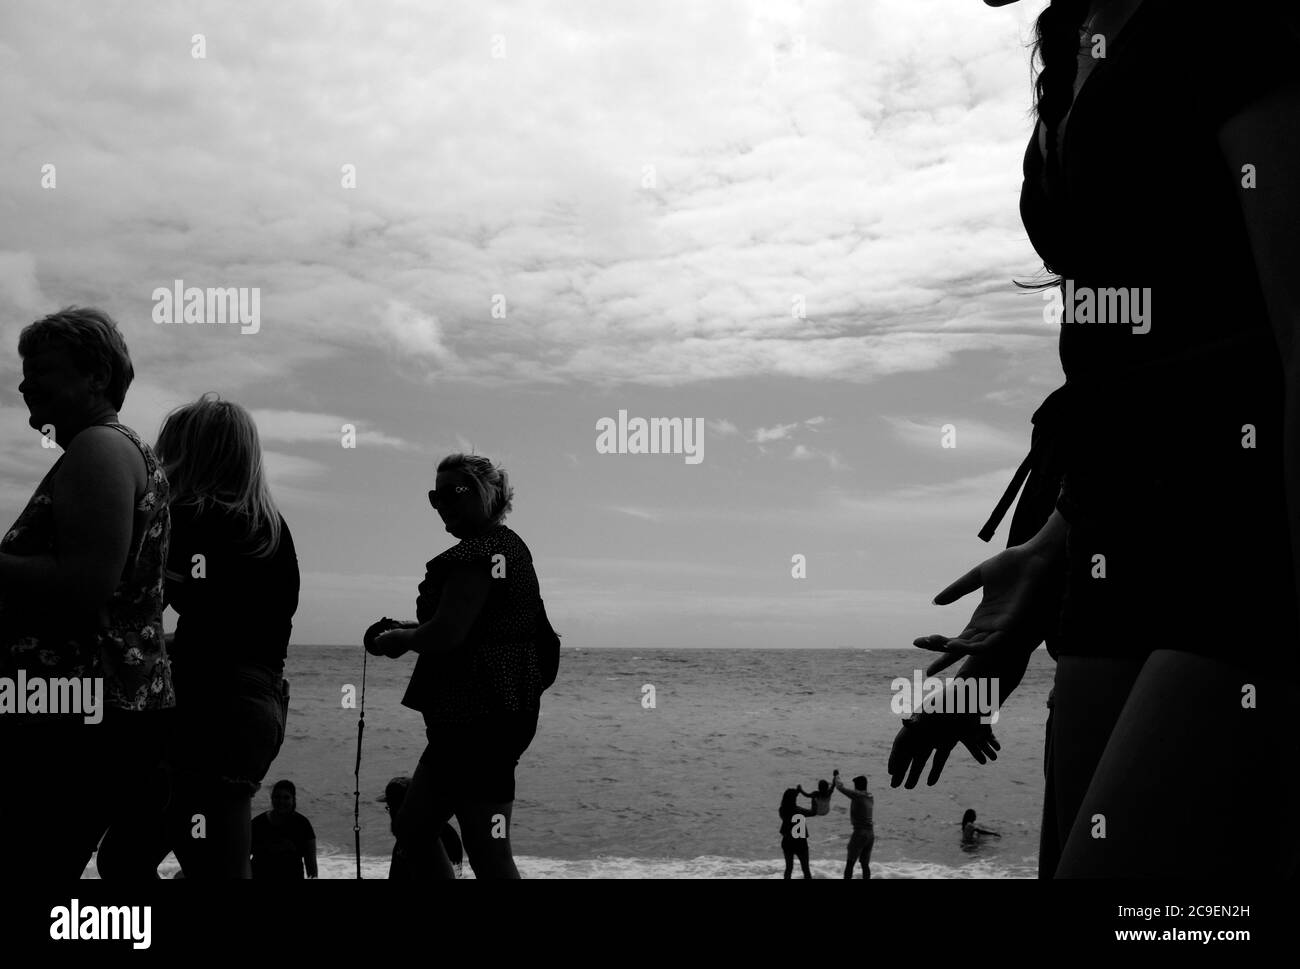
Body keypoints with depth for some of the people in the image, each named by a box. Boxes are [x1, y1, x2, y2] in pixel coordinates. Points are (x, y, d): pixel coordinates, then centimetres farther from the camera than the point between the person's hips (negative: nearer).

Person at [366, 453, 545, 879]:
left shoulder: (477, 552, -16)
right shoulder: (507, 545, 18)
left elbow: (446, 634, -23)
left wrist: (397, 639, -4)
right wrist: (410, 628, 13)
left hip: (479, 720, -11)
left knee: (488, 853, -9)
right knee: (413, 827, 19)